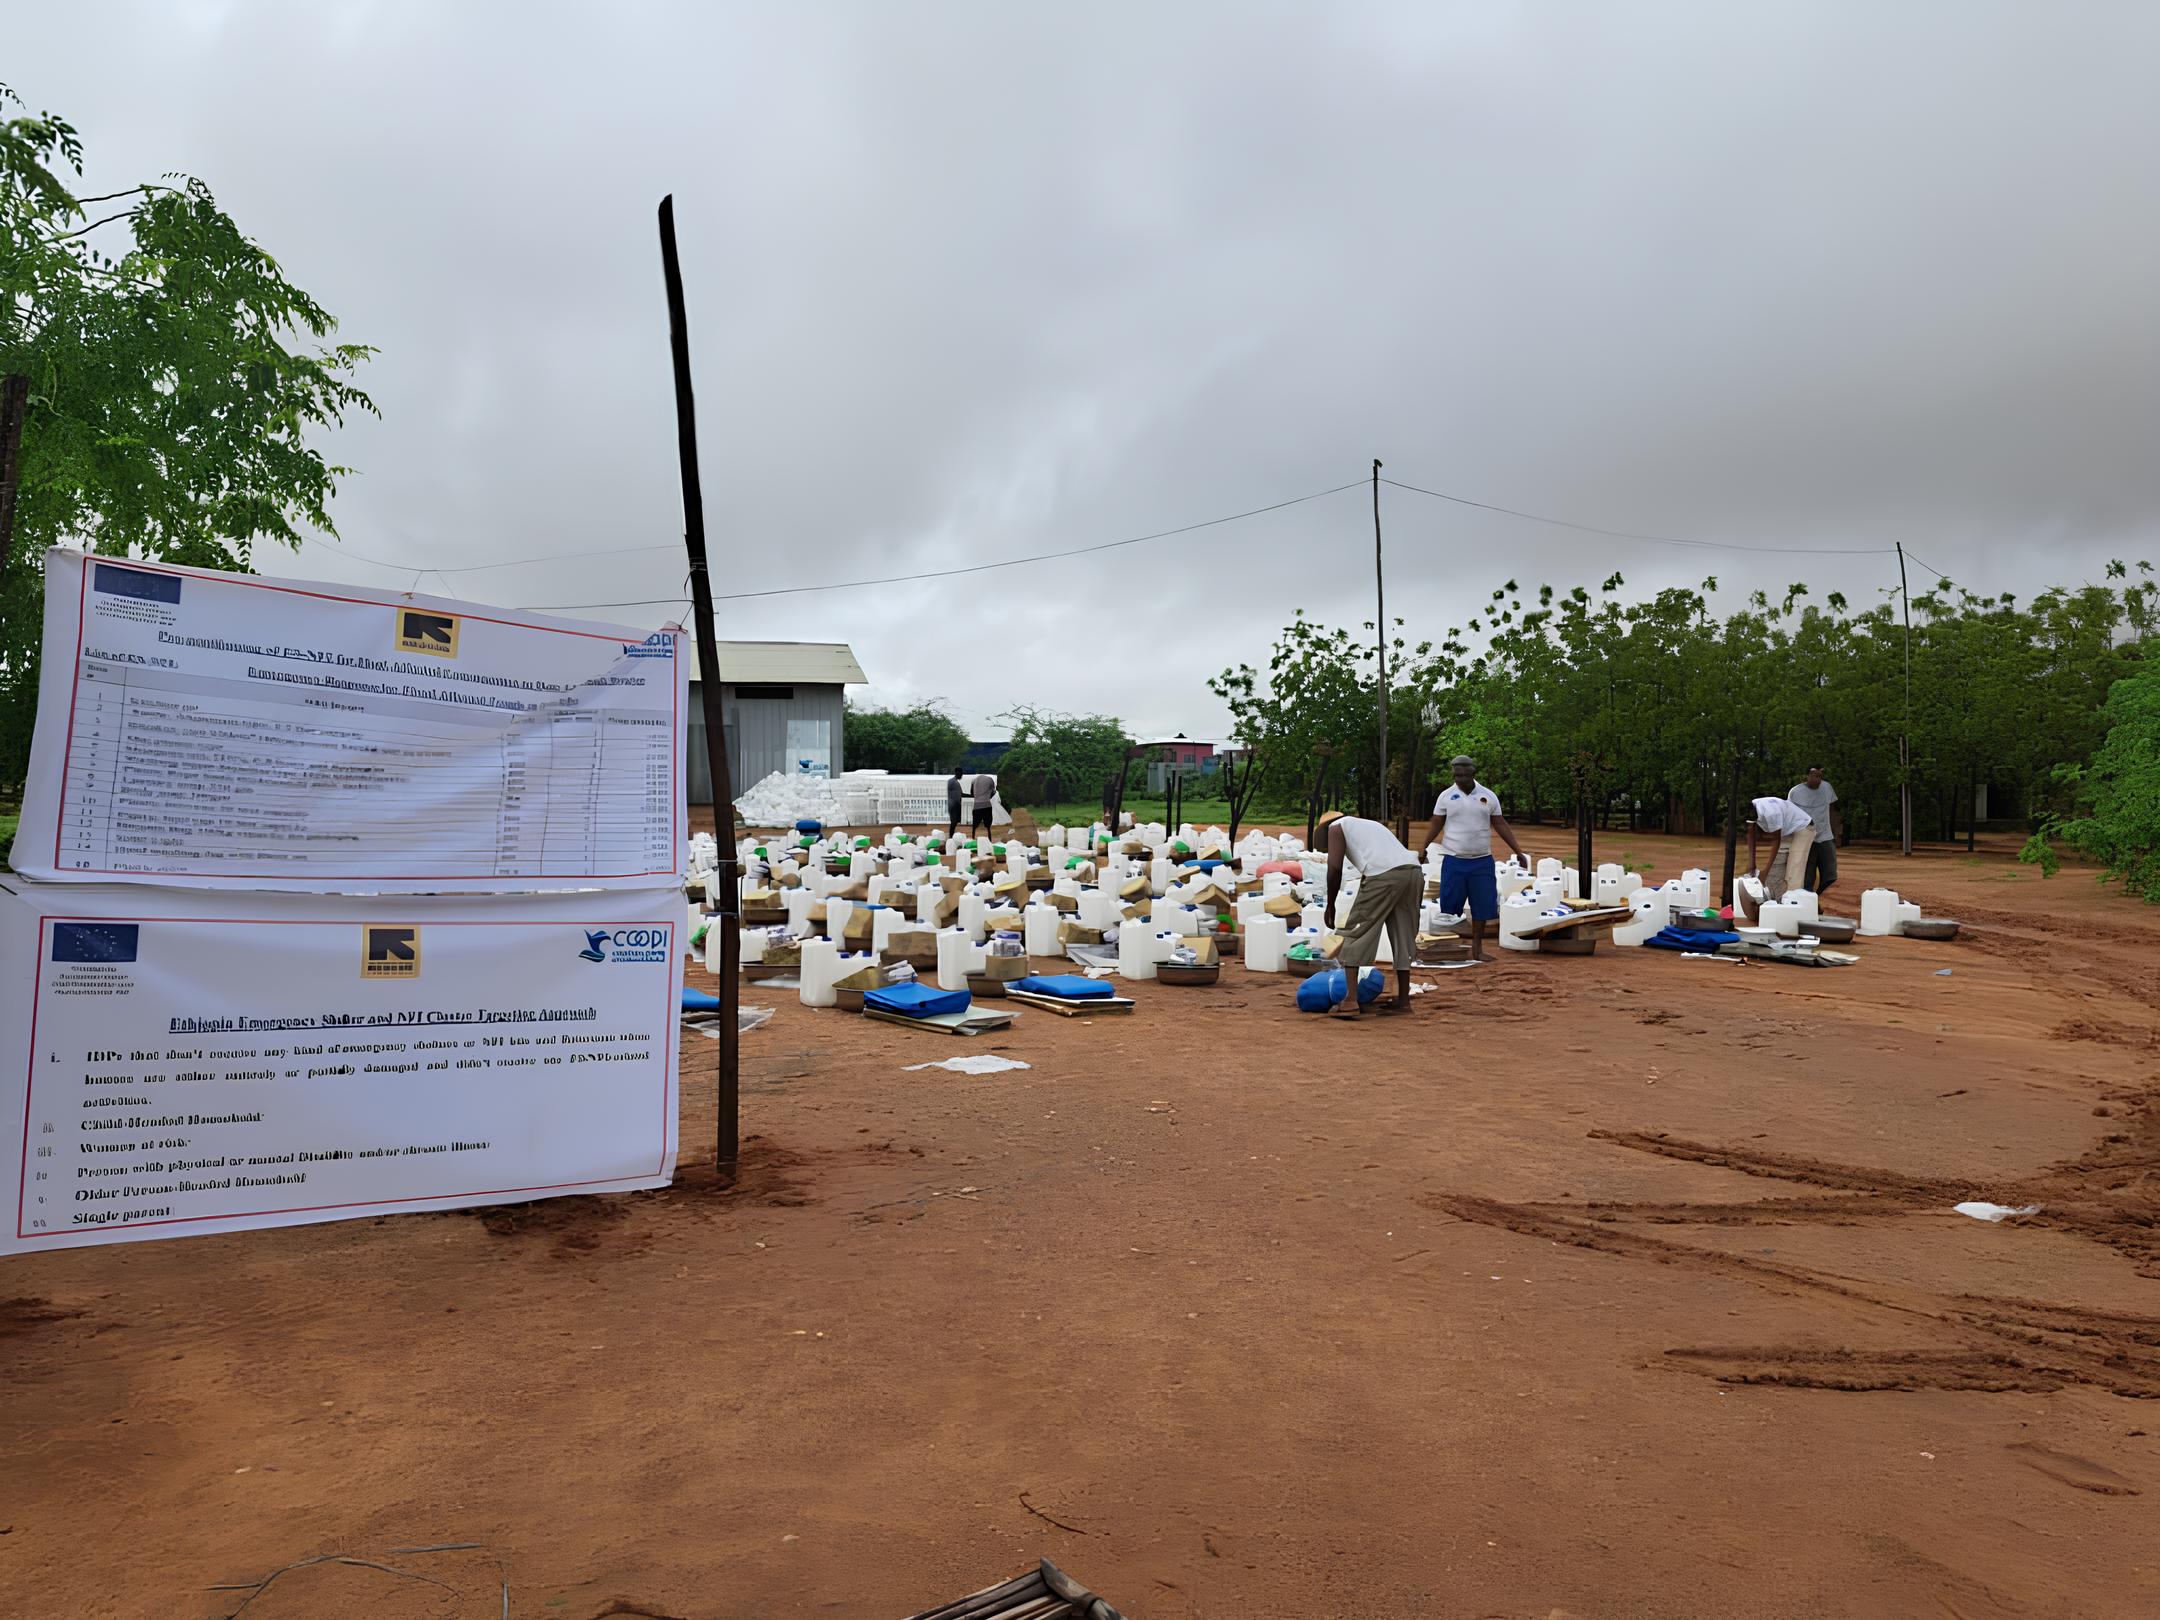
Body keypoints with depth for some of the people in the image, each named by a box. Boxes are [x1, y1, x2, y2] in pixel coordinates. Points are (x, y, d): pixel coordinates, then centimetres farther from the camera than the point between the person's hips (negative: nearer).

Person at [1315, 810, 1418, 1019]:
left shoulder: (1336, 827, 18)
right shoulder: (1371, 824, 38)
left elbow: (1335, 867, 3)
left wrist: (1330, 904, 14)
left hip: (1384, 875, -7)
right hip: (1414, 872, 7)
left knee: (1356, 934, 2)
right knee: (1402, 939, 18)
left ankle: (1350, 1001, -4)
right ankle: (1403, 1000, 22)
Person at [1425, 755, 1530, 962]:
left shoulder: (1489, 796, 4)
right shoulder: (1446, 797, 1)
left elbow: (1501, 825, 7)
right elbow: (1436, 826, 2)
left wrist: (1519, 851, 2)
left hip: (1482, 861, 2)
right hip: (1453, 860, -2)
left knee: (1482, 905, 4)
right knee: (1449, 906, -1)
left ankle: (1477, 947, 14)